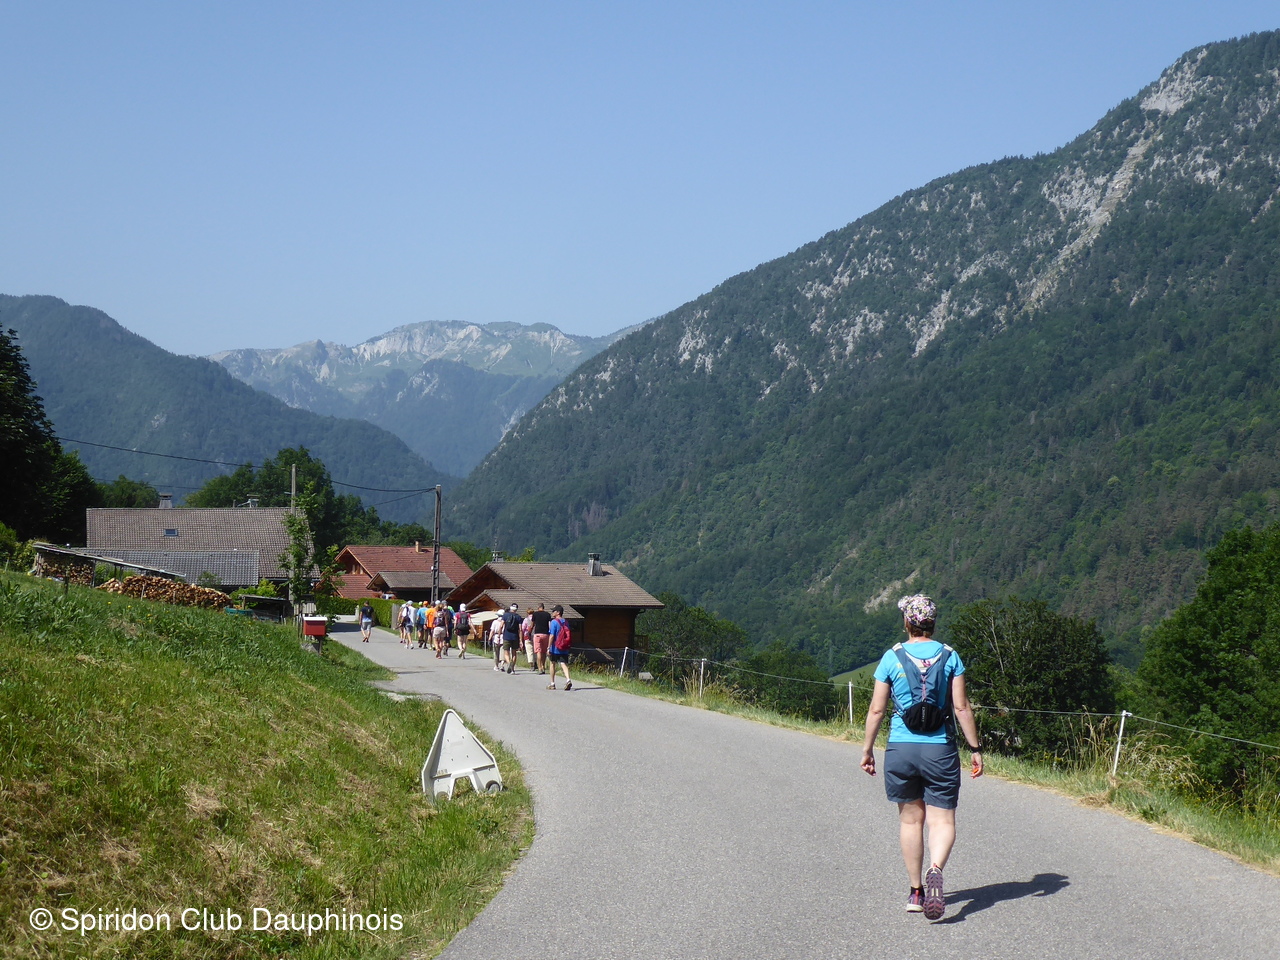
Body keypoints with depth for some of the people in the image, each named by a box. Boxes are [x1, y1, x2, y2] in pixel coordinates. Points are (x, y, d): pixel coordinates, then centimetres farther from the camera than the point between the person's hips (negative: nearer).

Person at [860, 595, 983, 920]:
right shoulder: (949, 656, -1)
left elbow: (876, 709, 1)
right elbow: (961, 707, -4)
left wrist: (867, 749, 11)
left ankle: (916, 891, 20)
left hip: (901, 747, 1)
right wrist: (975, 748, 3)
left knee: (910, 818, 15)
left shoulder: (892, 658, -1)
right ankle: (935, 869, -28)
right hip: (940, 748, -1)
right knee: (942, 820, 2)